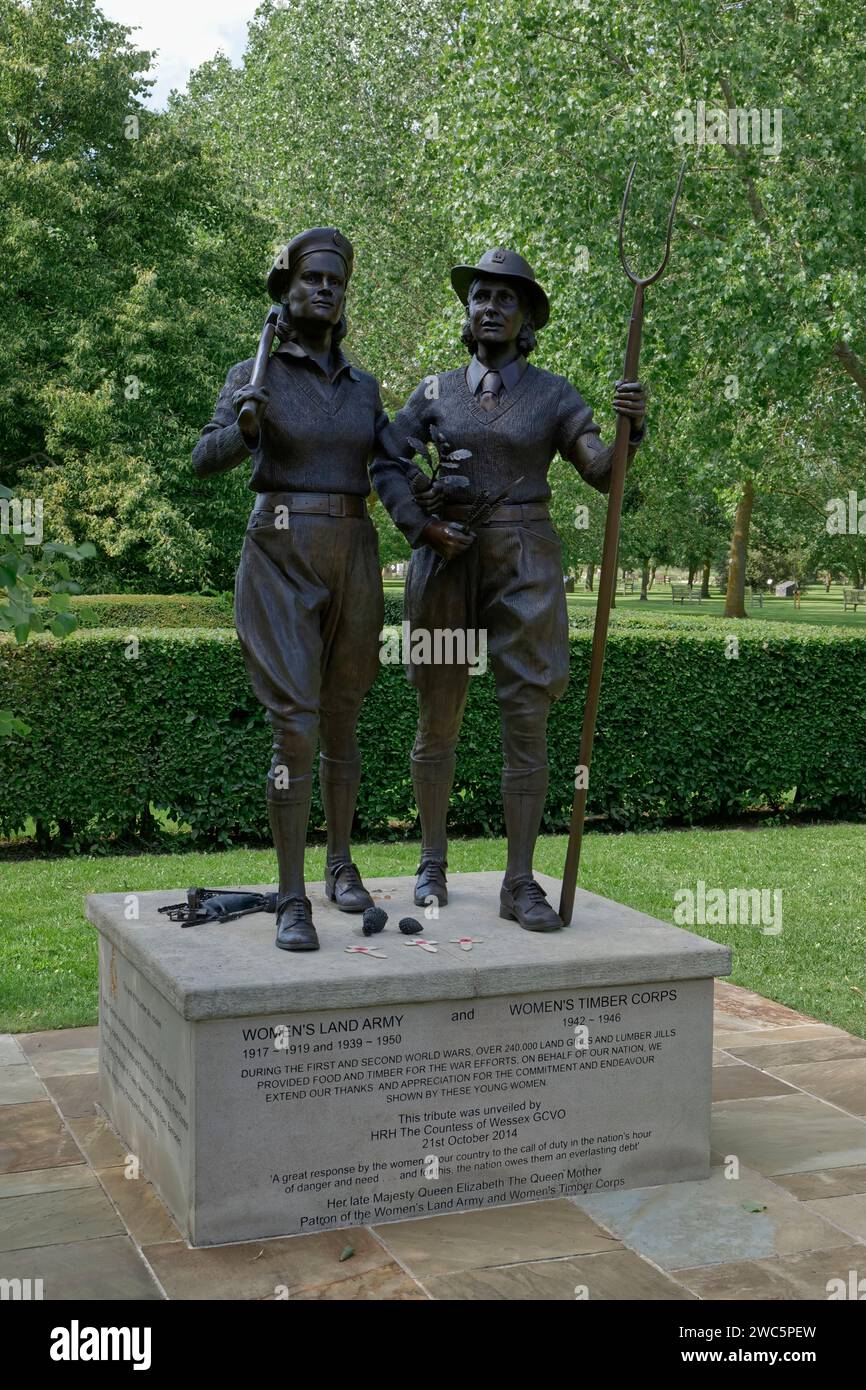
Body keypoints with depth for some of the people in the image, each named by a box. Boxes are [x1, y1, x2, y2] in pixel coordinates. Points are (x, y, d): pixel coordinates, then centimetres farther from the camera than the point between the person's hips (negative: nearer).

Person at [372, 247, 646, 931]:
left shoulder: (553, 394, 5)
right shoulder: (436, 392, 8)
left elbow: (604, 471, -5)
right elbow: (387, 464, 7)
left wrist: (632, 424, -25)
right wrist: (422, 527, -9)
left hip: (526, 567, -1)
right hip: (447, 562, 1)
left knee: (527, 720, -7)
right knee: (438, 720, 7)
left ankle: (521, 883, 0)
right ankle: (433, 863, 24)